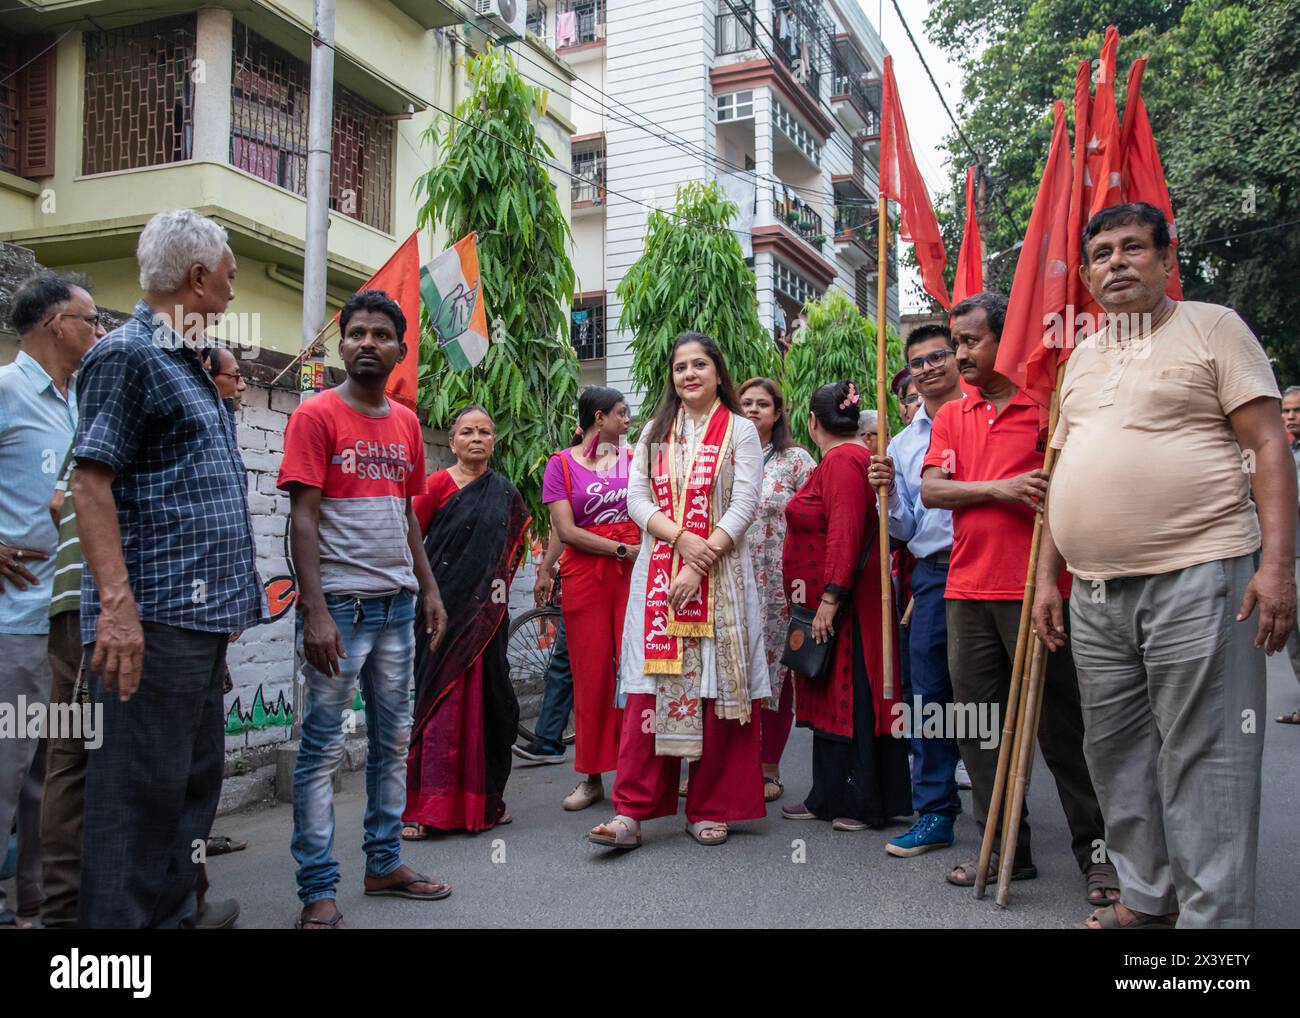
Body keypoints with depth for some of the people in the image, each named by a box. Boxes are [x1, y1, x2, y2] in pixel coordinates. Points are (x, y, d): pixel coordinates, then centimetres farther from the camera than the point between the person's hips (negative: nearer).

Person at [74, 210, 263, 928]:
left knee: (193, 784, 16)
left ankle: (170, 915, 27)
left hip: (202, 617, 10)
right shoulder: (127, 353, -8)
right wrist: (117, 605, -23)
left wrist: (230, 595, 22)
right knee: (139, 792, -4)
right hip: (152, 620, -10)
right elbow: (91, 483, -15)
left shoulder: (188, 364, 21)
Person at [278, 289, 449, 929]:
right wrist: (315, 611, -18)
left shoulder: (406, 423, 12)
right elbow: (302, 518, -11)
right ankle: (318, 890, 8)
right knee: (323, 746, -1)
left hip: (397, 604, 7)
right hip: (340, 603, -6)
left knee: (394, 739, 12)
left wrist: (428, 590, 13)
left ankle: (385, 864, 25)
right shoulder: (316, 416, -6)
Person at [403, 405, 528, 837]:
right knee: (440, 701, -7)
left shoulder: (505, 493, 12)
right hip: (444, 608, -5)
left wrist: (496, 584, 12)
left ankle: (483, 800, 17)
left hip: (486, 611, 5)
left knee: (485, 700, 7)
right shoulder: (438, 485, -3)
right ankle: (421, 808, -2)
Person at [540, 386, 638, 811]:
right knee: (591, 675, 3)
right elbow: (566, 530, -4)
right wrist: (622, 549, -10)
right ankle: (591, 777, 13)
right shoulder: (562, 464, 4)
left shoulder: (634, 457, 12)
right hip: (584, 575, -1)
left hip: (635, 571, 1)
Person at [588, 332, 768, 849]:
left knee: (715, 688, 0)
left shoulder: (740, 430, 6)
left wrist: (699, 567, -15)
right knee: (649, 690, -3)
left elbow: (744, 505, -5)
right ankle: (631, 812, -3)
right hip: (657, 573, 2)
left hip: (719, 574, -2)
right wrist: (682, 539, -12)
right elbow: (636, 498, 6)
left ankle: (709, 810, 11)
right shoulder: (655, 432, 16)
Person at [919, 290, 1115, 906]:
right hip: (967, 593, 5)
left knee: (1062, 727, 1)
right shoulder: (952, 416, 13)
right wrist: (998, 489, -12)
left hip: (1035, 591, -5)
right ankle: (1008, 851, 20)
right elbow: (930, 490, 2)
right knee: (979, 728, 8)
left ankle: (1097, 850, 15)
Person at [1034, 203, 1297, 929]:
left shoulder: (1211, 327, 1)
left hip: (1195, 577, -6)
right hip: (1098, 592, 7)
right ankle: (1147, 898, 26)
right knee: (1118, 756, 12)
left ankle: (1213, 915, 8)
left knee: (1203, 760, -3)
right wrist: (1048, 577, 16)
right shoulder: (1083, 357, 19)